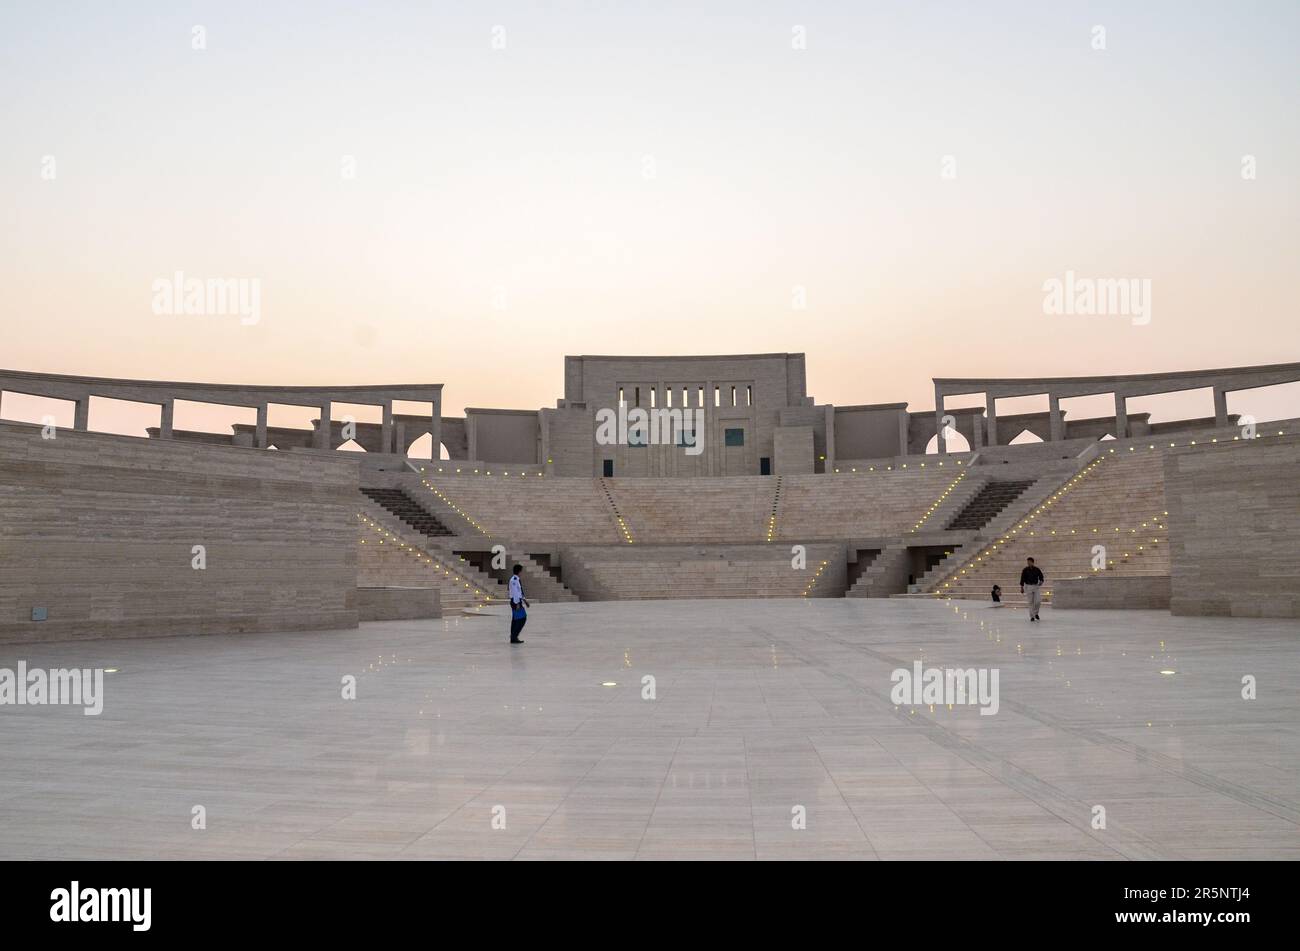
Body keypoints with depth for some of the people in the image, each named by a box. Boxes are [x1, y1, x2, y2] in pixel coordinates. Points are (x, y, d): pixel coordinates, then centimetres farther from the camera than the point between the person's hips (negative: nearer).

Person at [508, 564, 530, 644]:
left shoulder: (517, 579, 14)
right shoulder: (514, 580, -17)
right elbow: (515, 592, -21)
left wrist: (524, 600, 25)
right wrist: (517, 604, -22)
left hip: (518, 601, 10)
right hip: (516, 601, -10)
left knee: (515, 620, 11)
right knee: (522, 619, -8)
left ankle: (513, 637, 15)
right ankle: (514, 637, -5)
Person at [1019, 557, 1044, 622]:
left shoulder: (1036, 569, 1)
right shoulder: (1025, 570, -3)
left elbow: (1041, 576, 8)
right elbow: (1022, 579, -1)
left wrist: (1041, 581, -13)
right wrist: (1022, 587, -2)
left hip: (1036, 586, 1)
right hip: (1028, 587, -1)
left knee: (1038, 601, -6)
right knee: (1030, 602, 0)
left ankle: (1036, 613, 19)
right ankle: (1032, 616, 8)